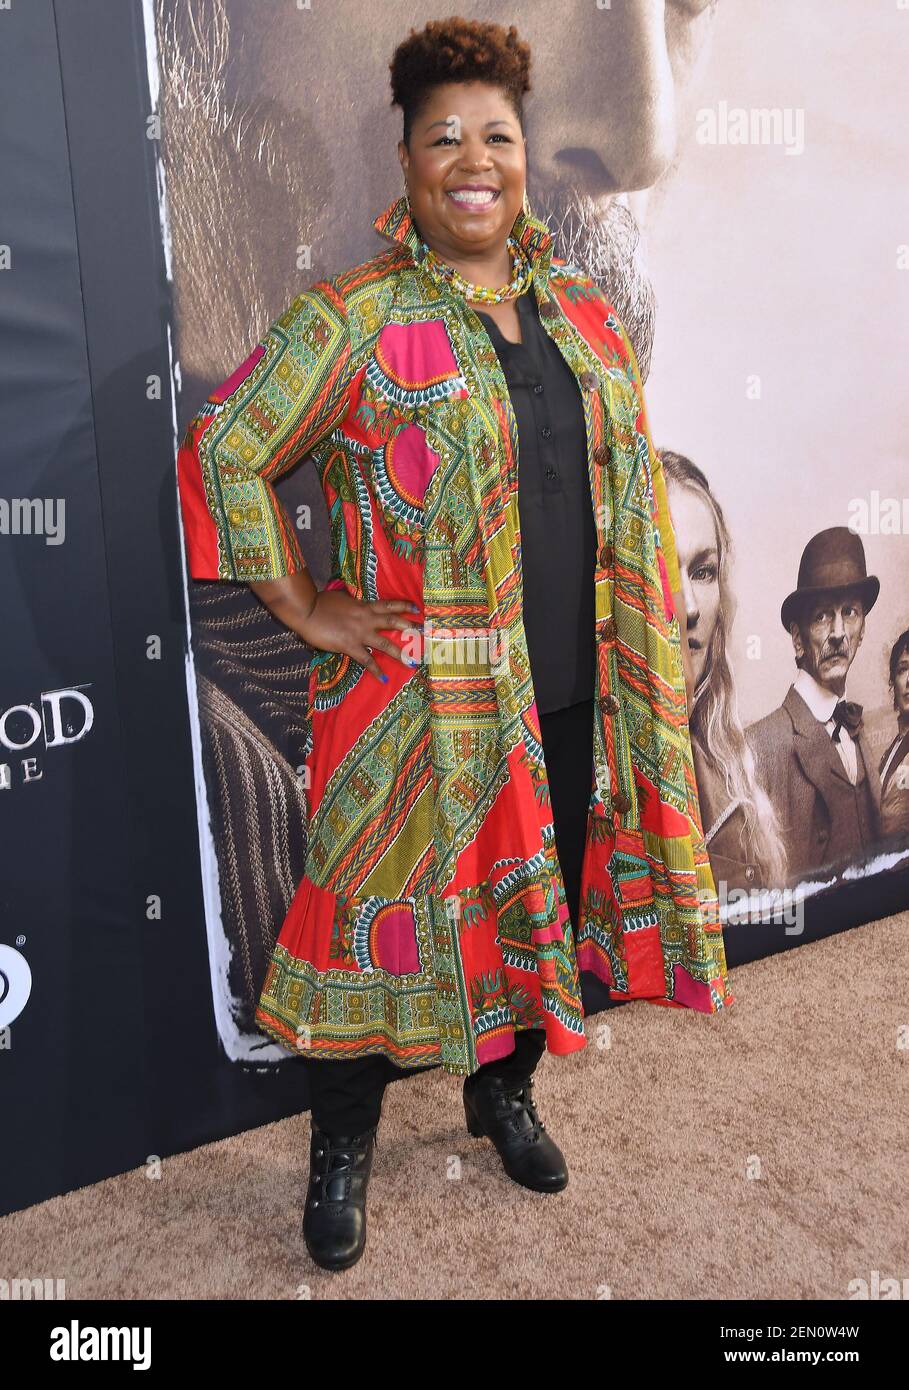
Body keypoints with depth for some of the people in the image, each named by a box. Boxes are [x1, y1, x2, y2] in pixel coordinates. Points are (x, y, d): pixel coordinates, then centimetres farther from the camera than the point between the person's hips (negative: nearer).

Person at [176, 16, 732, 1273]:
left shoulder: (584, 312, 10)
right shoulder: (352, 322, -8)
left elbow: (627, 485, 19)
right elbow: (224, 450, -8)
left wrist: (642, 646, 12)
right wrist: (304, 609, -9)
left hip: (574, 697, 6)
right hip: (424, 704, -5)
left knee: (548, 895, 17)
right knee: (391, 912, 6)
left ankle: (504, 1092, 43)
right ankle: (341, 1152, 30)